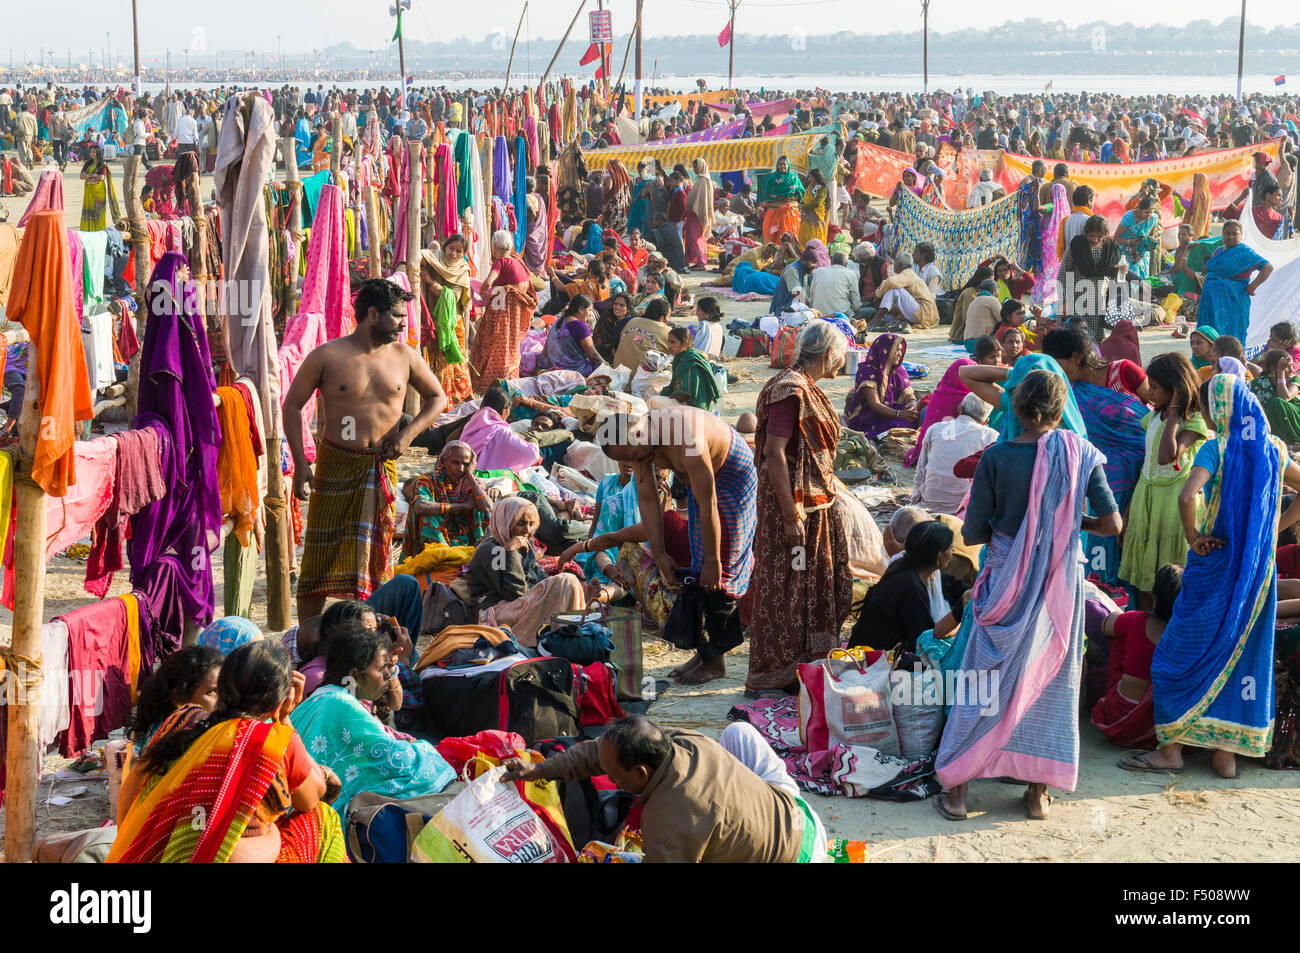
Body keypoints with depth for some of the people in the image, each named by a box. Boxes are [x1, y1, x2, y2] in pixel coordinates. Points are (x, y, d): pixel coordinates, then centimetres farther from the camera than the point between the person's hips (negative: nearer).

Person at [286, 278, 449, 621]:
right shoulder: (327, 356, -5)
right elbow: (292, 405, 1)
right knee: (320, 555, 0)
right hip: (335, 463, -2)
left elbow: (436, 397, 17)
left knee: (373, 555, 4)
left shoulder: (404, 357, 4)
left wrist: (408, 433, -1)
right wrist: (301, 465, -6)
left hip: (382, 467, 3)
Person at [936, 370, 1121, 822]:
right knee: (1051, 679, 12)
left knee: (985, 679, 8)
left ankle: (955, 787, 11)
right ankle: (1039, 791, 16)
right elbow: (1112, 524, -6)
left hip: (1007, 582, -1)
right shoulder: (1080, 453, -5)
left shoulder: (996, 457, -9)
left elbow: (972, 532, -7)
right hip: (1061, 582, 1)